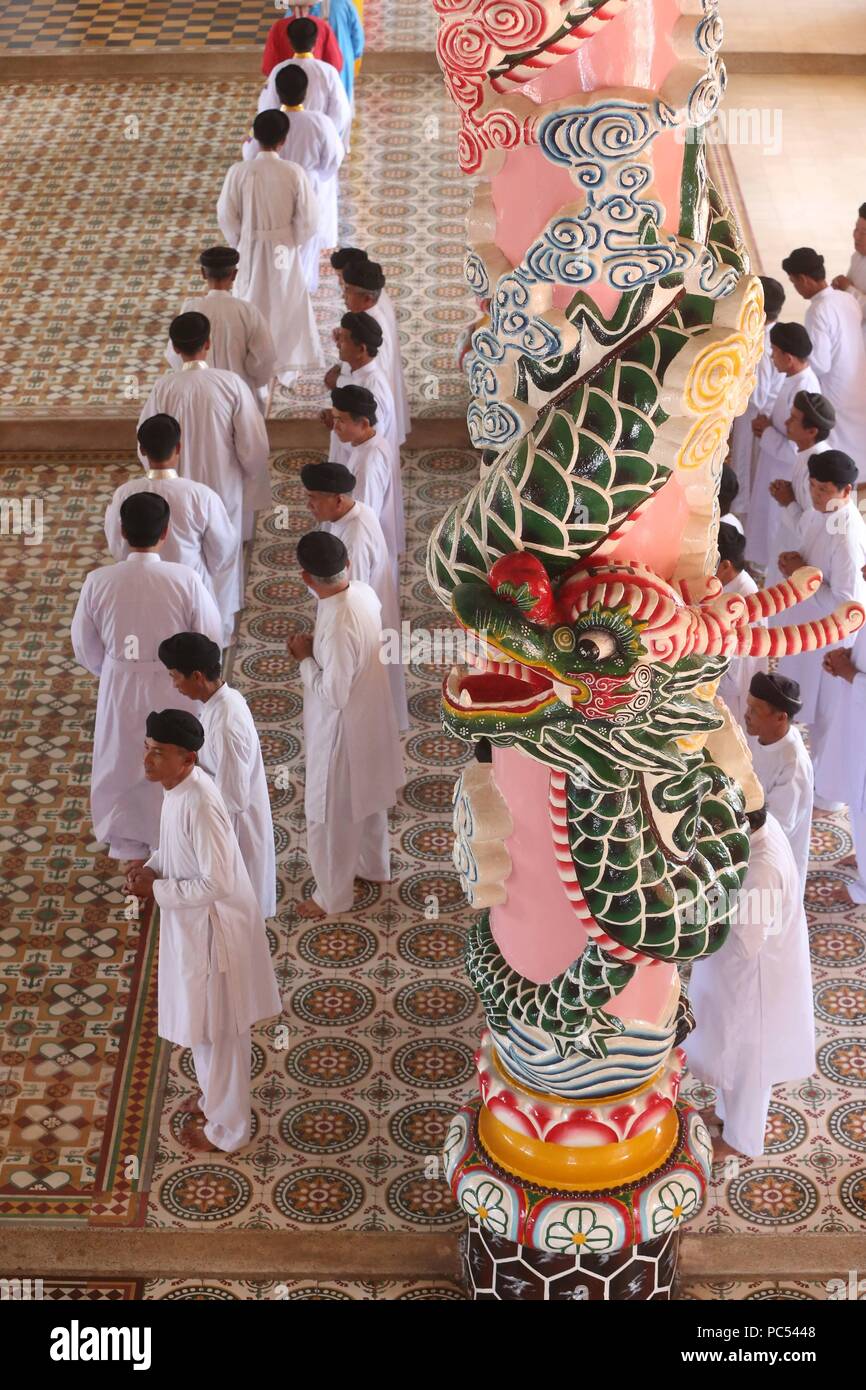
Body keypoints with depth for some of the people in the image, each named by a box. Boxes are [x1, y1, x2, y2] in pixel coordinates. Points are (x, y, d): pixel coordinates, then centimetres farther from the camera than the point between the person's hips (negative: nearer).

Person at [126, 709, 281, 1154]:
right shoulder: (177, 787, -3)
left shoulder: (200, 805, -31)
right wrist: (153, 866, -3)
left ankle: (227, 1128, 28)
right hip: (191, 922, 9)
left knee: (220, 1029, 10)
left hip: (214, 927, -9)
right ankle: (217, 1095, 48)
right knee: (203, 1019, 26)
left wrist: (157, 891, -21)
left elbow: (217, 884, -28)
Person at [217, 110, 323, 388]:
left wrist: (239, 242, 10)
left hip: (250, 249, 1)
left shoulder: (238, 171, -16)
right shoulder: (294, 173, -18)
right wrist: (294, 241, 6)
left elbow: (226, 215, -7)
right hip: (283, 249, 0)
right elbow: (308, 219, -13)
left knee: (251, 304, 19)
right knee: (286, 305, 17)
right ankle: (286, 367, 28)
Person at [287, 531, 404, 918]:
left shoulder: (338, 626, -35)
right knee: (367, 796, 29)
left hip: (342, 729, -9)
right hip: (370, 715, 9)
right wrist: (318, 647, -3)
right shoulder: (364, 593, -9)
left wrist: (305, 659, -16)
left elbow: (333, 694, -28)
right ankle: (374, 866, 50)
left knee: (332, 814, 11)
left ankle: (333, 896, 29)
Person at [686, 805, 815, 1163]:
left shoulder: (763, 869, -39)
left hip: (751, 976, -8)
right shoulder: (757, 827, -13)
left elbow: (745, 944, -31)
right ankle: (728, 1110, 54)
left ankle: (740, 1138, 40)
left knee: (745, 1055, 17)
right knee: (731, 1047, 30)